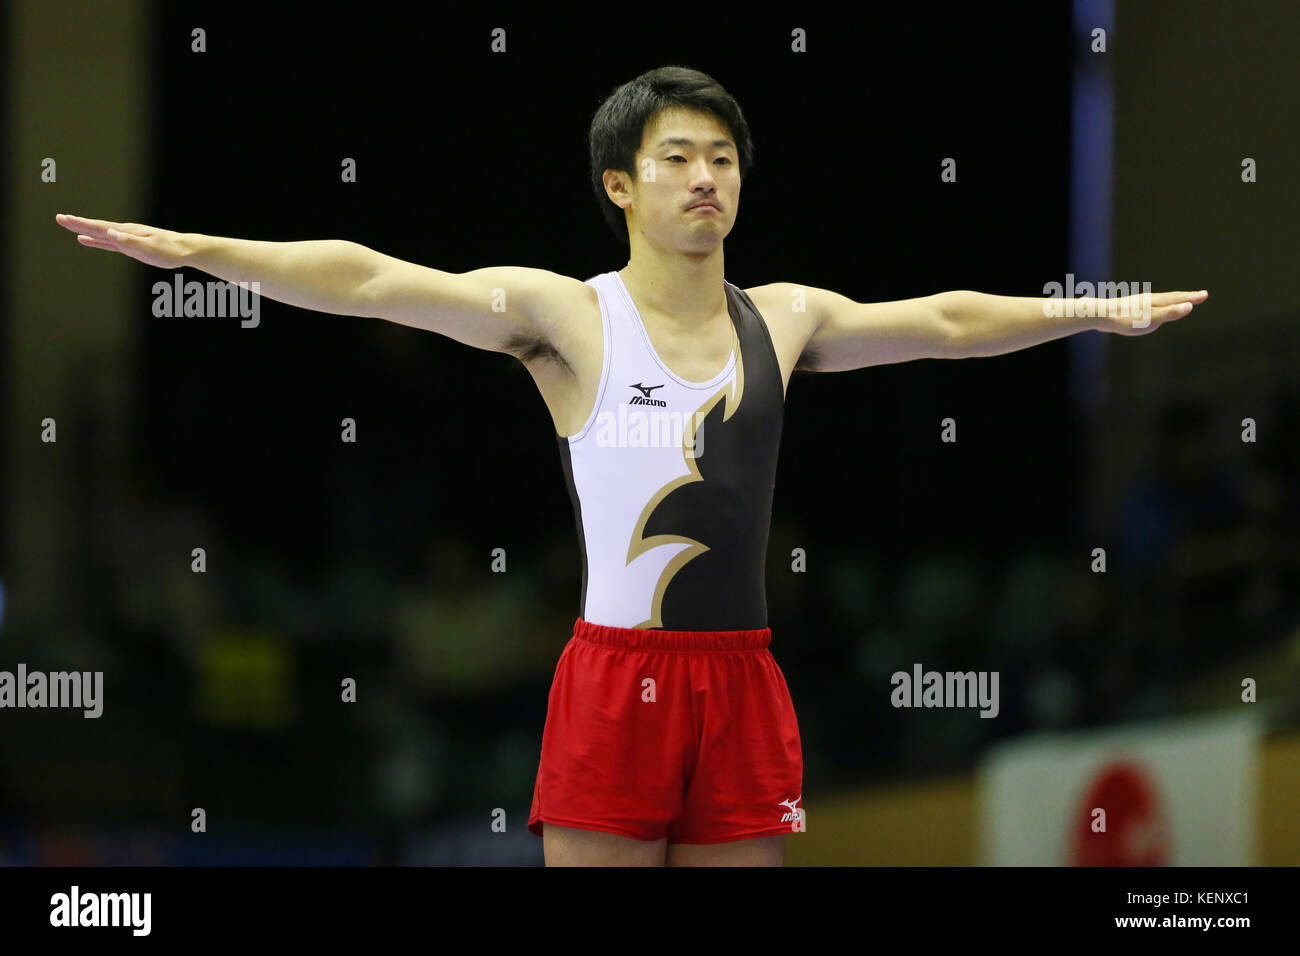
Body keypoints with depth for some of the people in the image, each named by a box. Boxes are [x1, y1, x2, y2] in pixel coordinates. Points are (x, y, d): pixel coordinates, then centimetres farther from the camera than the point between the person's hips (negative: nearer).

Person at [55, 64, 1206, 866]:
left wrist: (1097, 313, 33)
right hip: (619, 674, -4)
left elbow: (946, 320, 26)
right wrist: (199, 249, -19)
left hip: (741, 682, 4)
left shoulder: (783, 319, 12)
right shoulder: (566, 315, -2)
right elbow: (371, 280, -10)